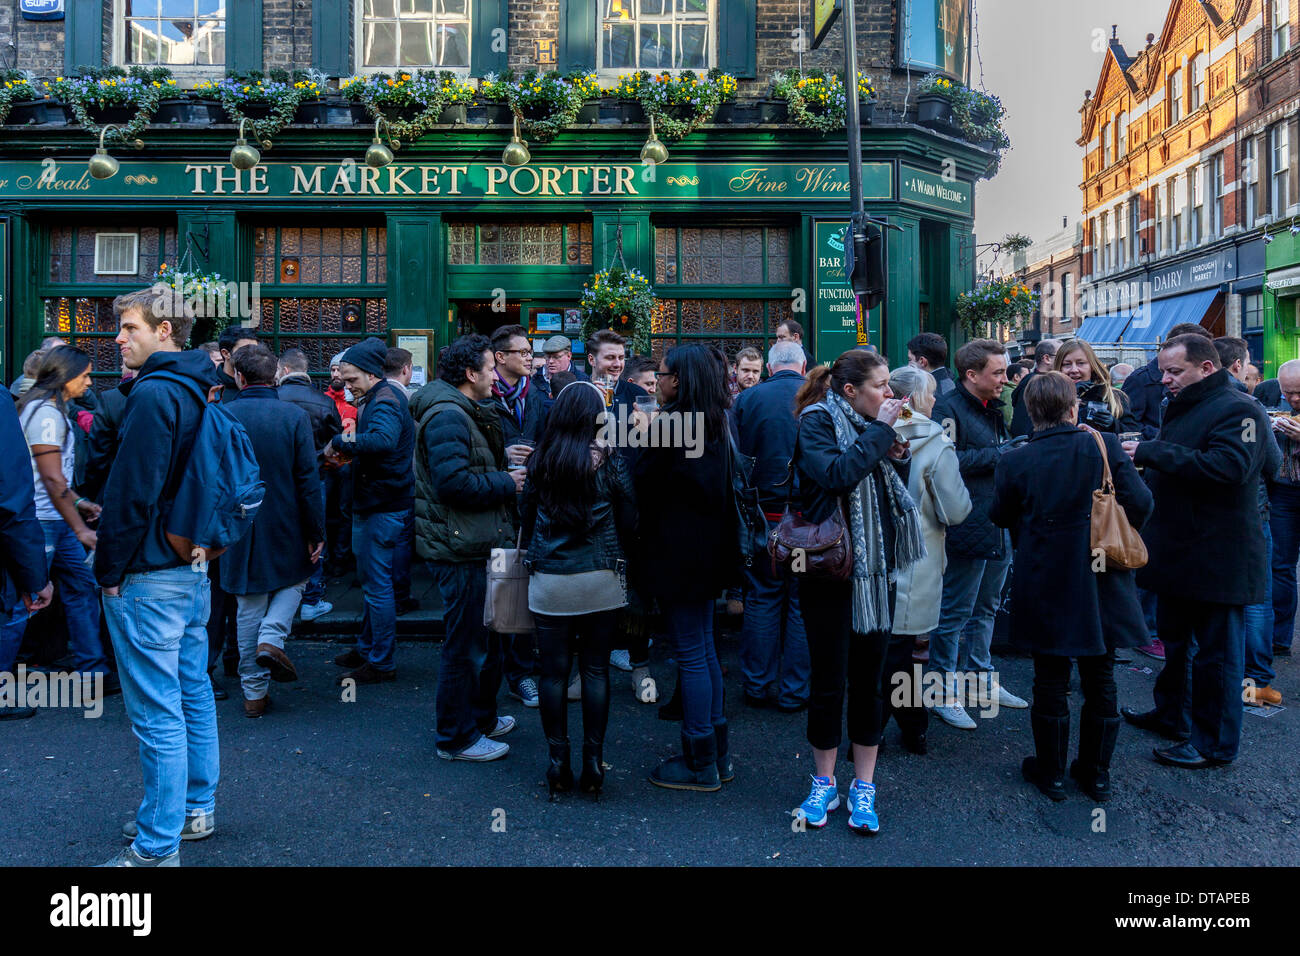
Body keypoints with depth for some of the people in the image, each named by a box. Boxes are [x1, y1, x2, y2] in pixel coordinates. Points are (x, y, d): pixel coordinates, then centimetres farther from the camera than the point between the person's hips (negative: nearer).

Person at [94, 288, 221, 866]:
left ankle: (156, 848, 8)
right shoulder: (195, 390, 12)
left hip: (149, 576, -10)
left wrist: (110, 569, -11)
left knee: (156, 712, -2)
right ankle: (196, 809, 32)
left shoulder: (152, 394, -17)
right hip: (193, 565, 10)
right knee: (193, 691, 17)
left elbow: (132, 491, -20)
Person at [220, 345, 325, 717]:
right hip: (285, 529, -2)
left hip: (238, 531, 2)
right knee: (294, 581, 25)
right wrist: (316, 533, -3)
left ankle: (254, 693, 18)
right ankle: (272, 636, -1)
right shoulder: (295, 415, -10)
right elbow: (308, 481, -10)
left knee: (248, 609, 11)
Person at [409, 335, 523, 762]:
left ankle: (482, 718, 37)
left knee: (485, 637, 21)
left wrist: (507, 470, 8)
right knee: (465, 645, 0)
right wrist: (505, 483, -17)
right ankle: (457, 738, 14)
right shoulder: (447, 416, -18)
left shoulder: (466, 413, 17)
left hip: (475, 545, 11)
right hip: (460, 549, -11)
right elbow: (453, 482, -28)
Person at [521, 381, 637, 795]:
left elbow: (526, 520, 7)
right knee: (595, 669, 9)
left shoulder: (540, 461, -1)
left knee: (554, 671, 8)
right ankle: (593, 760, 15)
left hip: (549, 580, 1)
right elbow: (628, 524, -2)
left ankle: (558, 761, 16)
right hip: (601, 579, -1)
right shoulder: (610, 461, -6)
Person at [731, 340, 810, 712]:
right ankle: (794, 691, 18)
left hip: (763, 514, 1)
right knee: (802, 602, 9)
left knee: (762, 598, 13)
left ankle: (757, 685, 22)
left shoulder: (747, 399, -4)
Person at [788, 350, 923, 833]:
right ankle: (824, 783, 24)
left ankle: (863, 788, 25)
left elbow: (899, 489, 17)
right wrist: (880, 431, -19)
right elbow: (837, 474, -27)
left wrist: (897, 456, -1)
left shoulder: (873, 424, 9)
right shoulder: (818, 421, -9)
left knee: (869, 680, 10)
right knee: (829, 681, 5)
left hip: (876, 570, 5)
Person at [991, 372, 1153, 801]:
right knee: (1100, 680, 15)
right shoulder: (1104, 446, -9)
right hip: (1101, 583, 1)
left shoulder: (1015, 461, -11)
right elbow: (1140, 503, -9)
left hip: (1045, 586, -1)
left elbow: (1000, 516, 1)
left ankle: (1050, 773, 22)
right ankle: (1096, 773, 27)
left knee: (1051, 681, 10)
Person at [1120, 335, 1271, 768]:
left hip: (1216, 559, -9)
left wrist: (1151, 452, -28)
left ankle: (1214, 744, 15)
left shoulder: (1239, 410, -15)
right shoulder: (1182, 408, 14)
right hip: (1178, 551, 10)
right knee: (1175, 639, 21)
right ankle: (1172, 715, 38)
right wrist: (1145, 458, 4)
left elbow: (1228, 467, -31)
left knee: (1216, 651, 3)